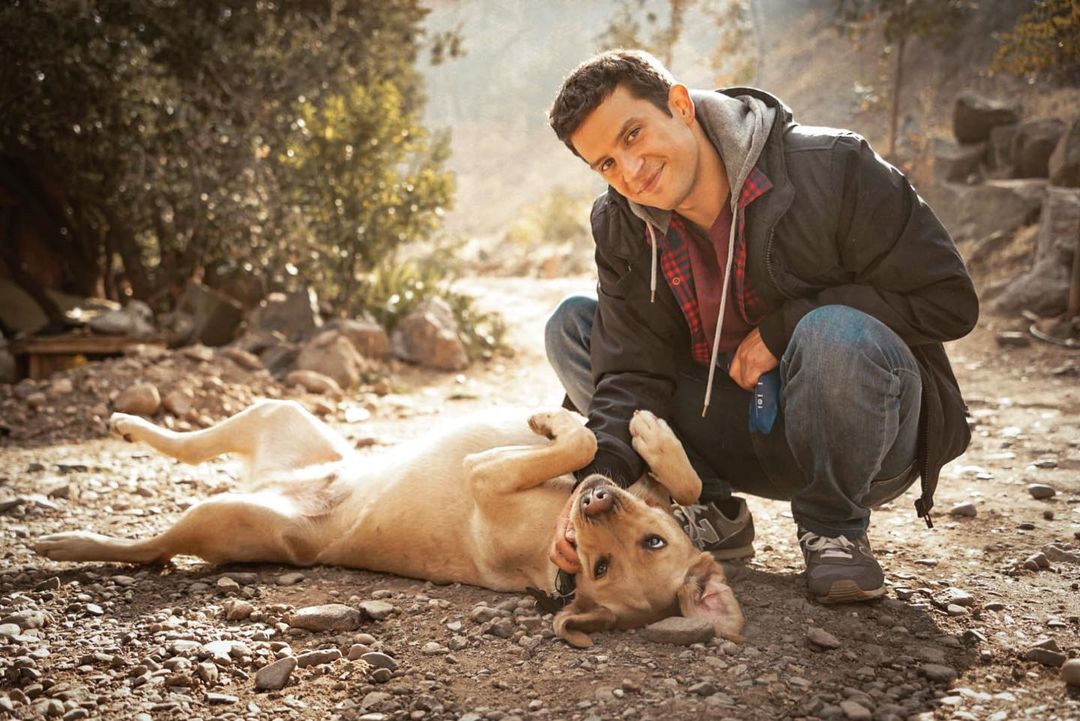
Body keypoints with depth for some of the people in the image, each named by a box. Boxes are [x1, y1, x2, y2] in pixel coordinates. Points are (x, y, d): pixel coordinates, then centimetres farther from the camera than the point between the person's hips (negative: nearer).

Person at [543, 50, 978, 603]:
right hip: (745, 440, 4)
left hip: (867, 434, -4)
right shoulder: (622, 227, -6)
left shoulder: (831, 168, -20)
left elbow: (948, 301, -17)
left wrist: (783, 327, -22)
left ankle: (834, 527, -10)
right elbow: (633, 374, -12)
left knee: (835, 336, -39)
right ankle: (713, 514, -3)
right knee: (571, 325, -6)